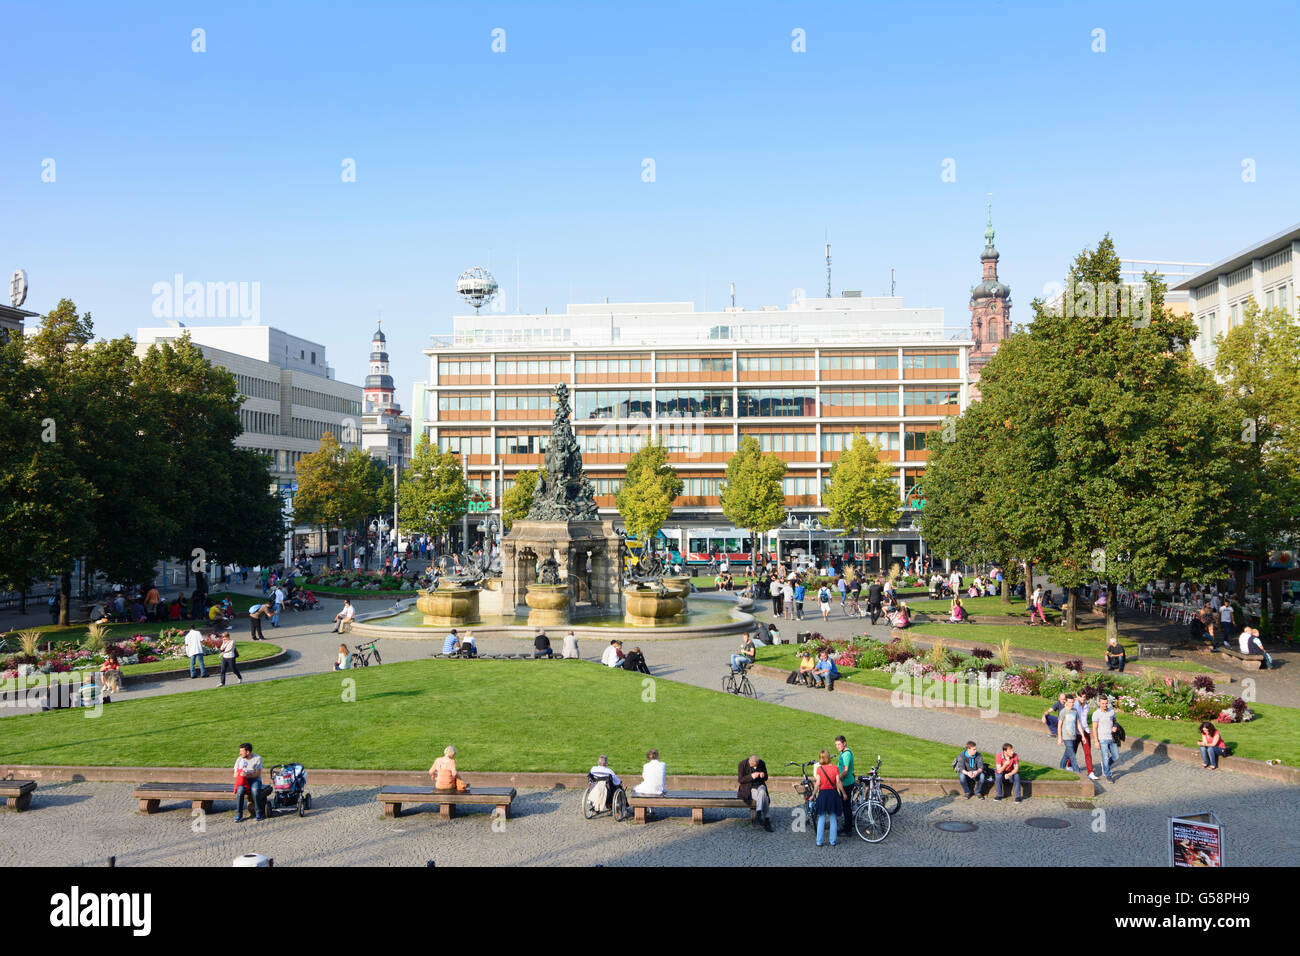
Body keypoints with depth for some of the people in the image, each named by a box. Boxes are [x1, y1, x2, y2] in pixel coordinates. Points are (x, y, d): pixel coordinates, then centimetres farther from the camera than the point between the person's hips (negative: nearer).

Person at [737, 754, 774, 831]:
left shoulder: (762, 763, -1)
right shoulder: (743, 764, -12)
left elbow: (766, 778, 11)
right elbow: (740, 780, -12)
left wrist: (763, 775, -14)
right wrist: (751, 776, -26)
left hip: (759, 786, 4)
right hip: (748, 788, -4)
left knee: (762, 792, -34)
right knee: (764, 798, -30)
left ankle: (758, 814, -34)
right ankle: (767, 821, -30)